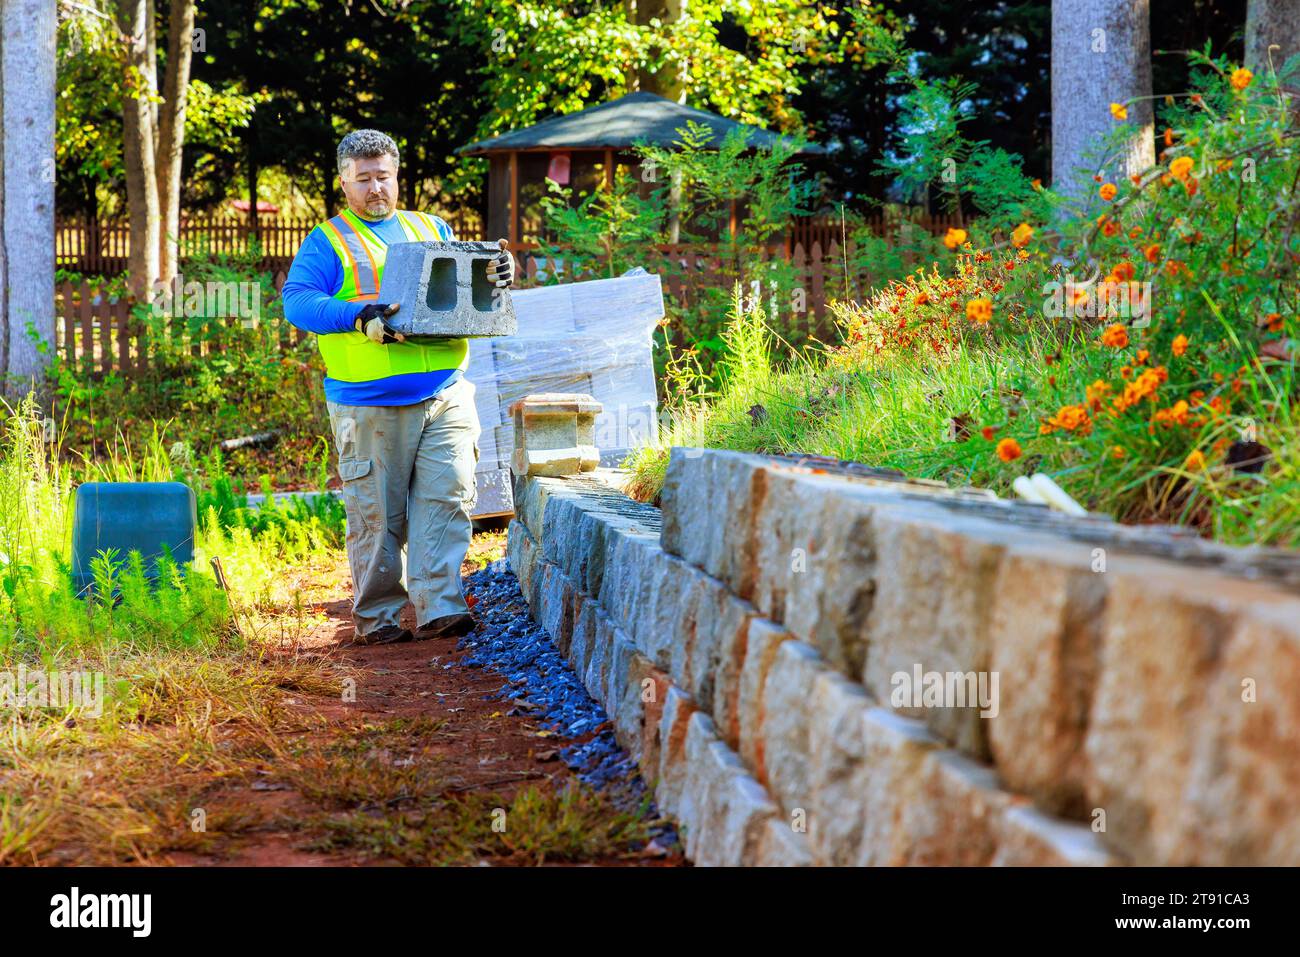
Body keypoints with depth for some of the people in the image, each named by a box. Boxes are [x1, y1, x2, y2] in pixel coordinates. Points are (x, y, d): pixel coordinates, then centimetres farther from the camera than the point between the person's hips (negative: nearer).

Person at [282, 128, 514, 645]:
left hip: (446, 394, 3)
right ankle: (376, 617, 11)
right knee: (376, 513, 0)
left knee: (448, 497, -7)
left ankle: (439, 609, -5)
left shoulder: (433, 230, 20)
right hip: (369, 403, -3)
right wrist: (358, 318, -23)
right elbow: (298, 300, -7)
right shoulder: (327, 242, 7)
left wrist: (495, 276, 2)